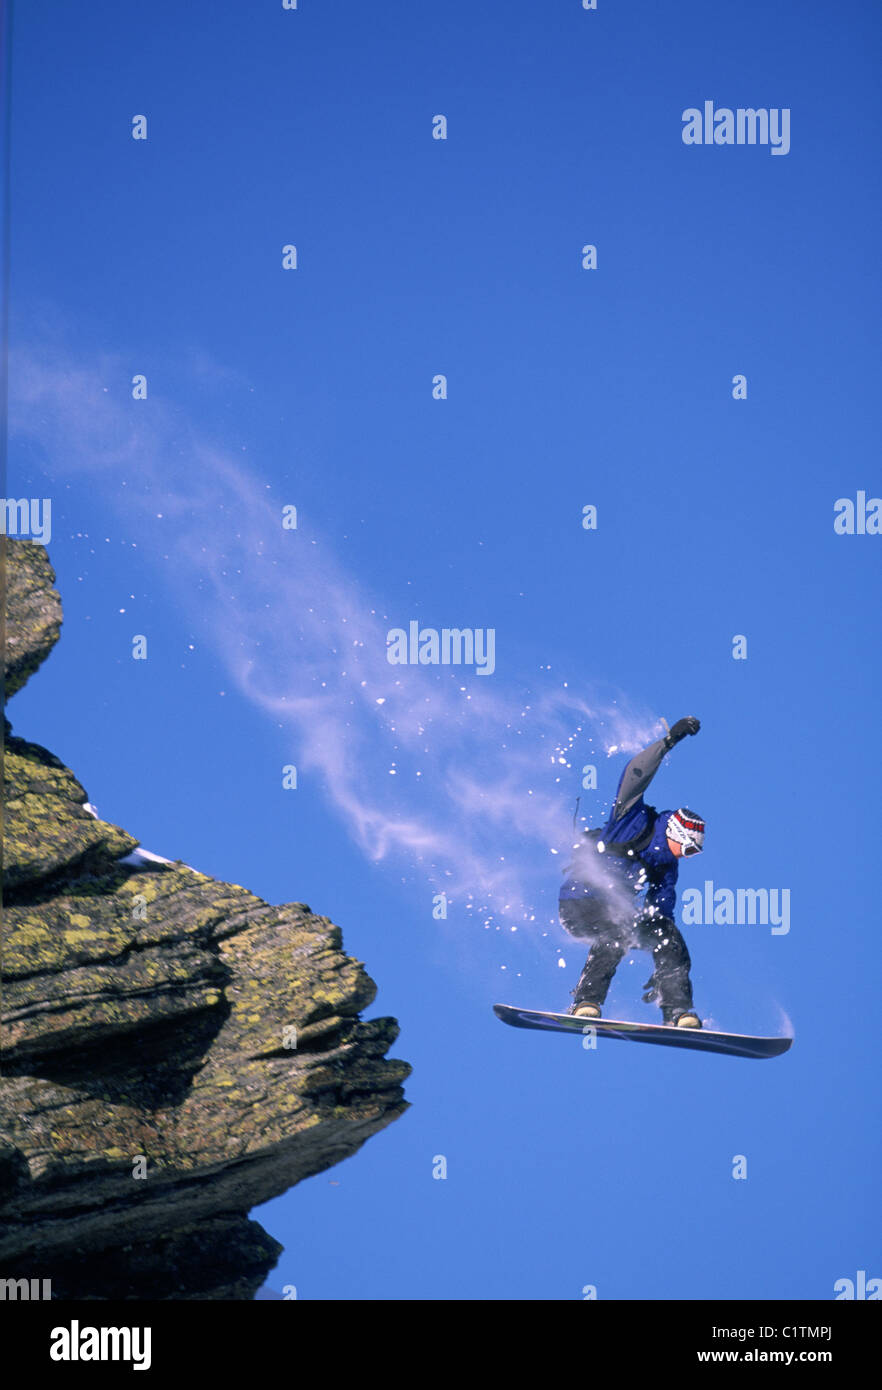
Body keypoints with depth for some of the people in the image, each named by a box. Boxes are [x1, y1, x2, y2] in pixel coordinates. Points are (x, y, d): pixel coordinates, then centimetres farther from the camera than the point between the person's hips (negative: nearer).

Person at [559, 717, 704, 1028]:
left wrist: (661, 973, 3)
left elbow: (660, 916, 10)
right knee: (616, 929, -34)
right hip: (579, 902, -7)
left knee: (668, 934, -6)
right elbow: (635, 775, -21)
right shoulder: (636, 821, -7)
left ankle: (678, 1013, -11)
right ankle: (585, 1004, -36)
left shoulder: (668, 868, 10)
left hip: (618, 911, 7)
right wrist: (669, 741, -29)